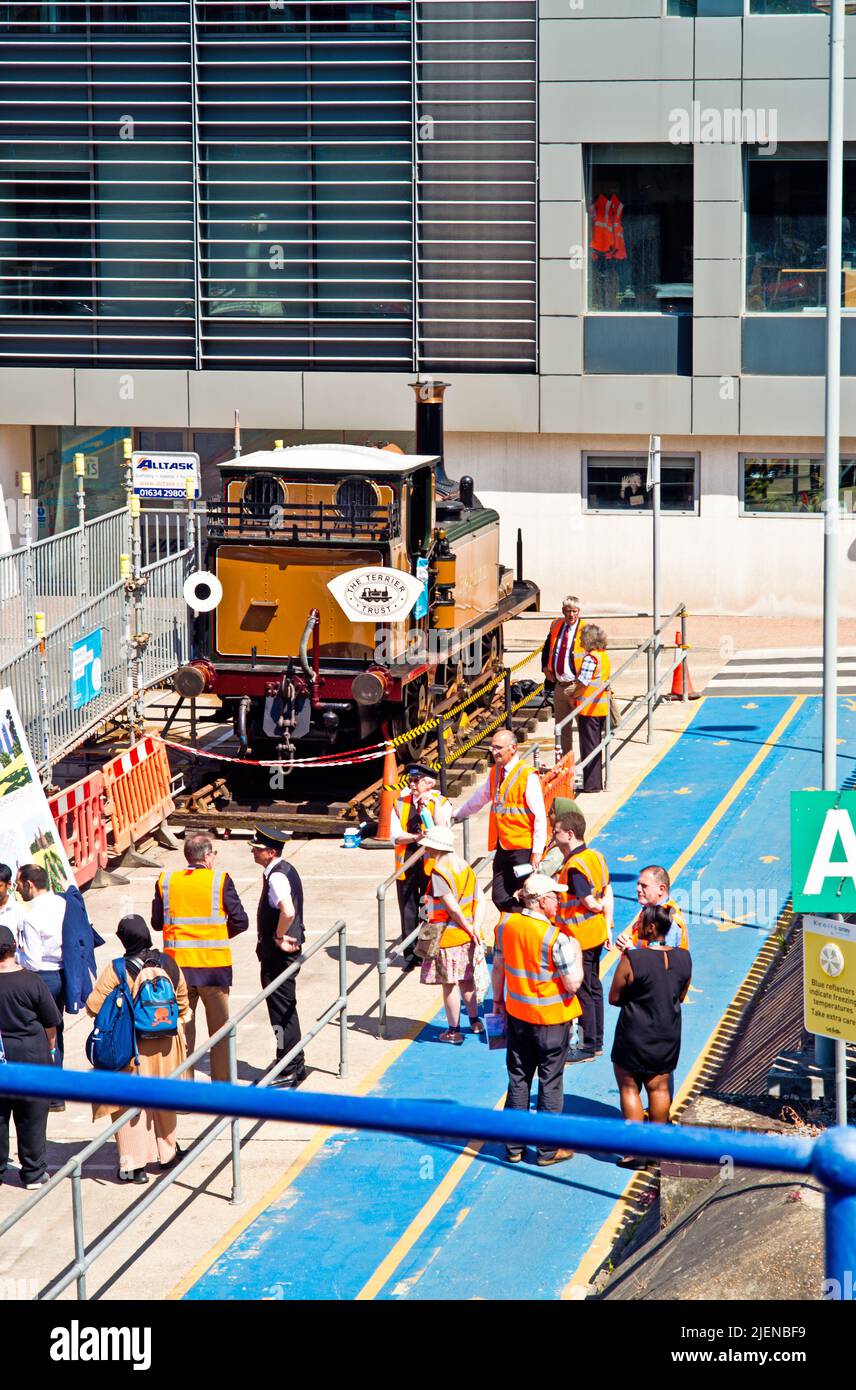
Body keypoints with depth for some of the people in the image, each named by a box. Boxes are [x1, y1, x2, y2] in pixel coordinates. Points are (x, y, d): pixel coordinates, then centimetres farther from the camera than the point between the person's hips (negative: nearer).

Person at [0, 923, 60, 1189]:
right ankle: (34, 1173, 15)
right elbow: (51, 1022, -4)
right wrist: (50, 1047, 13)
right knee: (32, 1117, 8)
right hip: (31, 1056, -1)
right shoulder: (30, 981, -13)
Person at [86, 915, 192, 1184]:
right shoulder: (168, 963, -5)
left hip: (130, 1048, -4)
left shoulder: (116, 970, -18)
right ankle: (167, 1152, 33)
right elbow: (182, 1003, 7)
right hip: (165, 1046, 4)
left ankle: (133, 1163, 4)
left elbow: (94, 1007, -15)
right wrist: (180, 1023, 23)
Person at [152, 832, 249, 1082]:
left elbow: (157, 923, 5)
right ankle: (221, 1081, 16)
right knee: (219, 1028, 11)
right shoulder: (220, 881, -8)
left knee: (182, 1026, 12)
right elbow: (240, 921, -5)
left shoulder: (166, 881, 0)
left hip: (177, 965, 2)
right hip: (214, 965, -2)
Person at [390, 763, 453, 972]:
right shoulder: (400, 803, 9)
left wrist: (434, 805, -20)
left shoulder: (441, 803, 2)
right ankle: (410, 954, 11)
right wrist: (415, 837, -18)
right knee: (408, 908, 3)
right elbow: (396, 835, -1)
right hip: (406, 863, 2)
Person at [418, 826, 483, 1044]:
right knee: (466, 979, 21)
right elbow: (478, 899, 2)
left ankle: (454, 1030, 11)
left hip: (447, 936, -8)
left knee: (449, 984, 3)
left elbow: (453, 907, -22)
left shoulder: (438, 874, -19)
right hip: (466, 935, 8)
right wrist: (475, 926, -5)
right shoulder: (465, 867, 5)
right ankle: (475, 1021, 31)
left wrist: (468, 928, -11)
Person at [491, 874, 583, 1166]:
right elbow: (573, 984, -19)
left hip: (516, 1013, 5)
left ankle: (513, 1146, 22)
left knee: (518, 1079, 15)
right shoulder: (556, 939, -24)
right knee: (550, 1083, 9)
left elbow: (498, 966, 5)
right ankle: (548, 1150, 17)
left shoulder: (506, 924, -7)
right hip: (551, 1020, -5)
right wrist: (576, 951, -5)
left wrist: (498, 999, 19)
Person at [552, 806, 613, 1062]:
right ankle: (596, 1042, 27)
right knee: (593, 987, 17)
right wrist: (608, 927, 10)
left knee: (582, 991, 2)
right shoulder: (595, 856, 4)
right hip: (596, 934, 9)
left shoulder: (574, 868, -24)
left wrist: (601, 905, 0)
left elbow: (591, 904, -22)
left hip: (579, 939, -9)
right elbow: (607, 895, 8)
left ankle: (588, 1047, 10)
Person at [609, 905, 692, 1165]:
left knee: (629, 1088, 9)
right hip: (668, 1036, 5)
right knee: (659, 1088, 16)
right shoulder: (684, 958, -5)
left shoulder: (632, 960, -20)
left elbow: (613, 998, -10)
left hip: (635, 1036, -5)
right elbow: (681, 997, 9)